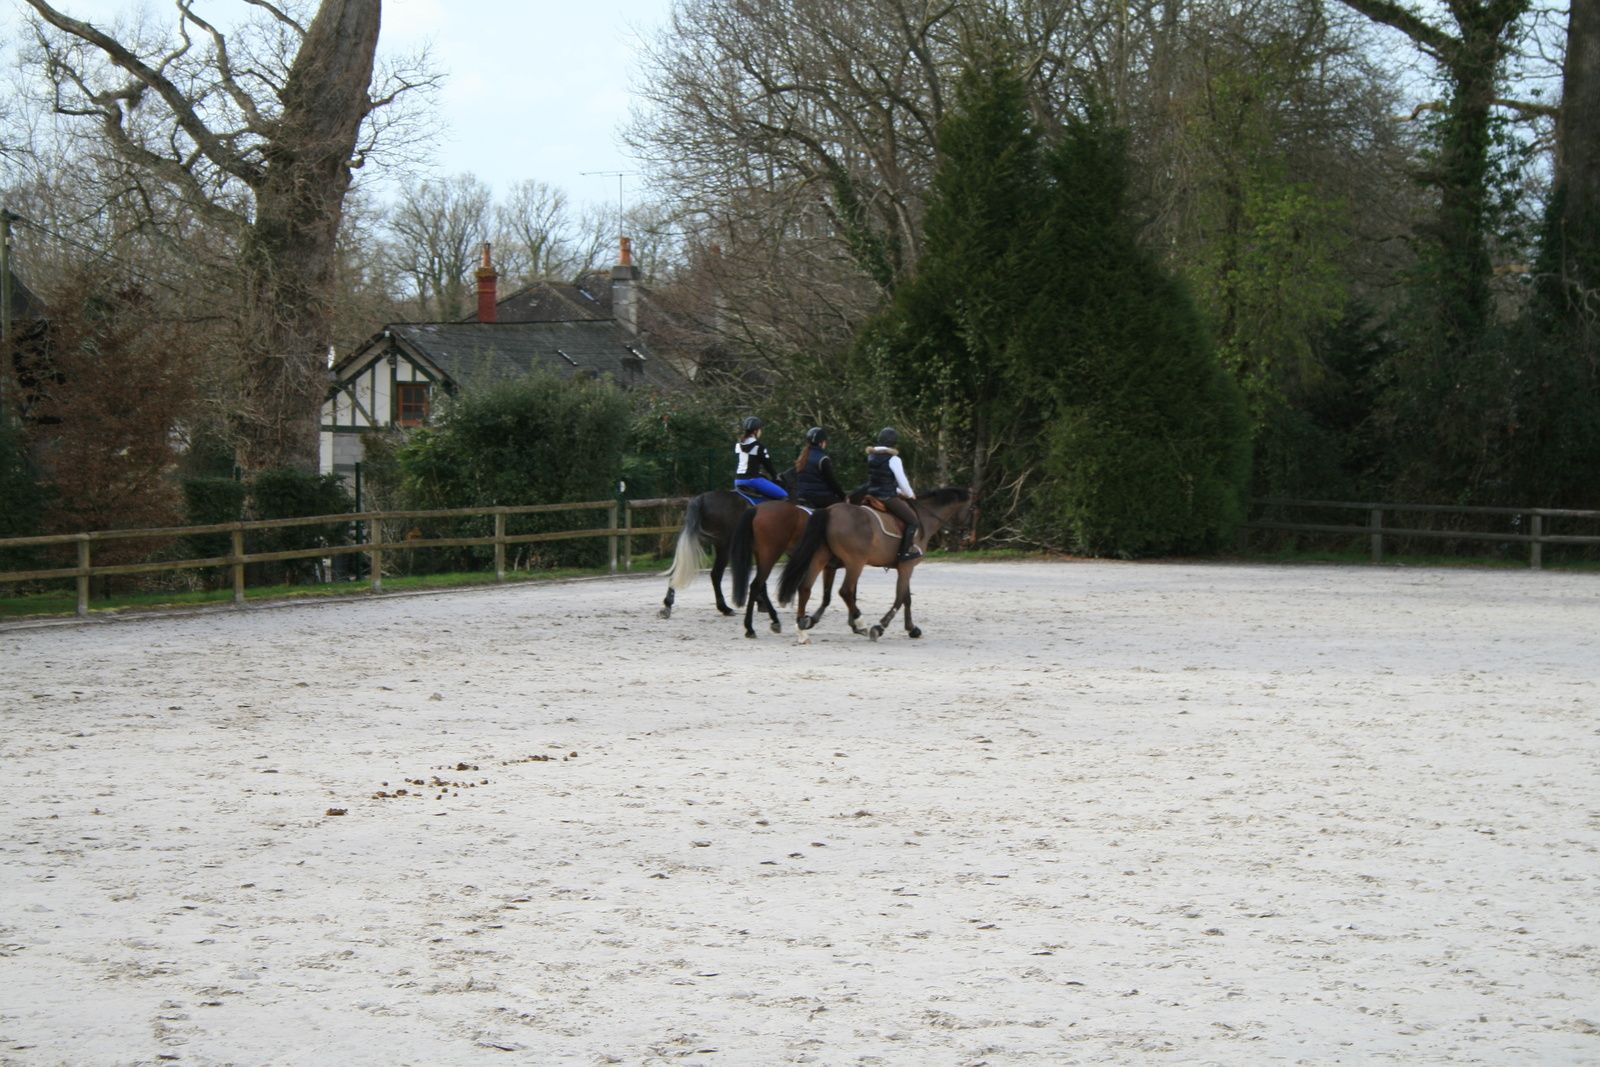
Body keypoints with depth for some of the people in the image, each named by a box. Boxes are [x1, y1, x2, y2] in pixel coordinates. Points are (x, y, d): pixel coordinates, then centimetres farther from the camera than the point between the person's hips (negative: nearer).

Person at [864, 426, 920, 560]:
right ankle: (906, 551, -12)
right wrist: (910, 495, 10)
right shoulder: (893, 459, -15)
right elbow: (902, 480, -9)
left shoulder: (871, 457, 9)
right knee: (913, 521, -3)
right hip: (888, 498, -8)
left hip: (872, 494, 8)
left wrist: (899, 492, 21)